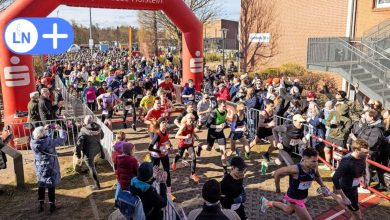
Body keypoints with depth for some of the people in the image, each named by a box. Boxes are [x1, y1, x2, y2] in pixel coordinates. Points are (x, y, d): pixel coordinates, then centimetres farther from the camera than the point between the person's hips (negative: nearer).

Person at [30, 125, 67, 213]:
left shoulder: (32, 143, -13)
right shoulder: (49, 142, -25)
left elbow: (34, 136, 11)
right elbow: (62, 139, -14)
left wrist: (44, 129, 14)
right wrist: (60, 129, 0)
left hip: (40, 168, 4)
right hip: (50, 167, -4)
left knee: (41, 185, 20)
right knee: (51, 186, 8)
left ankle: (41, 204, 27)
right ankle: (52, 205, 18)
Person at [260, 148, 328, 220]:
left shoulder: (314, 168, -16)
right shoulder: (295, 169, -34)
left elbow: (317, 176, 11)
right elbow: (277, 173, -21)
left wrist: (322, 185, -6)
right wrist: (278, 188, -9)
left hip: (303, 196, 8)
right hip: (294, 198, -8)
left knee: (289, 210, 33)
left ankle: (267, 203, 53)